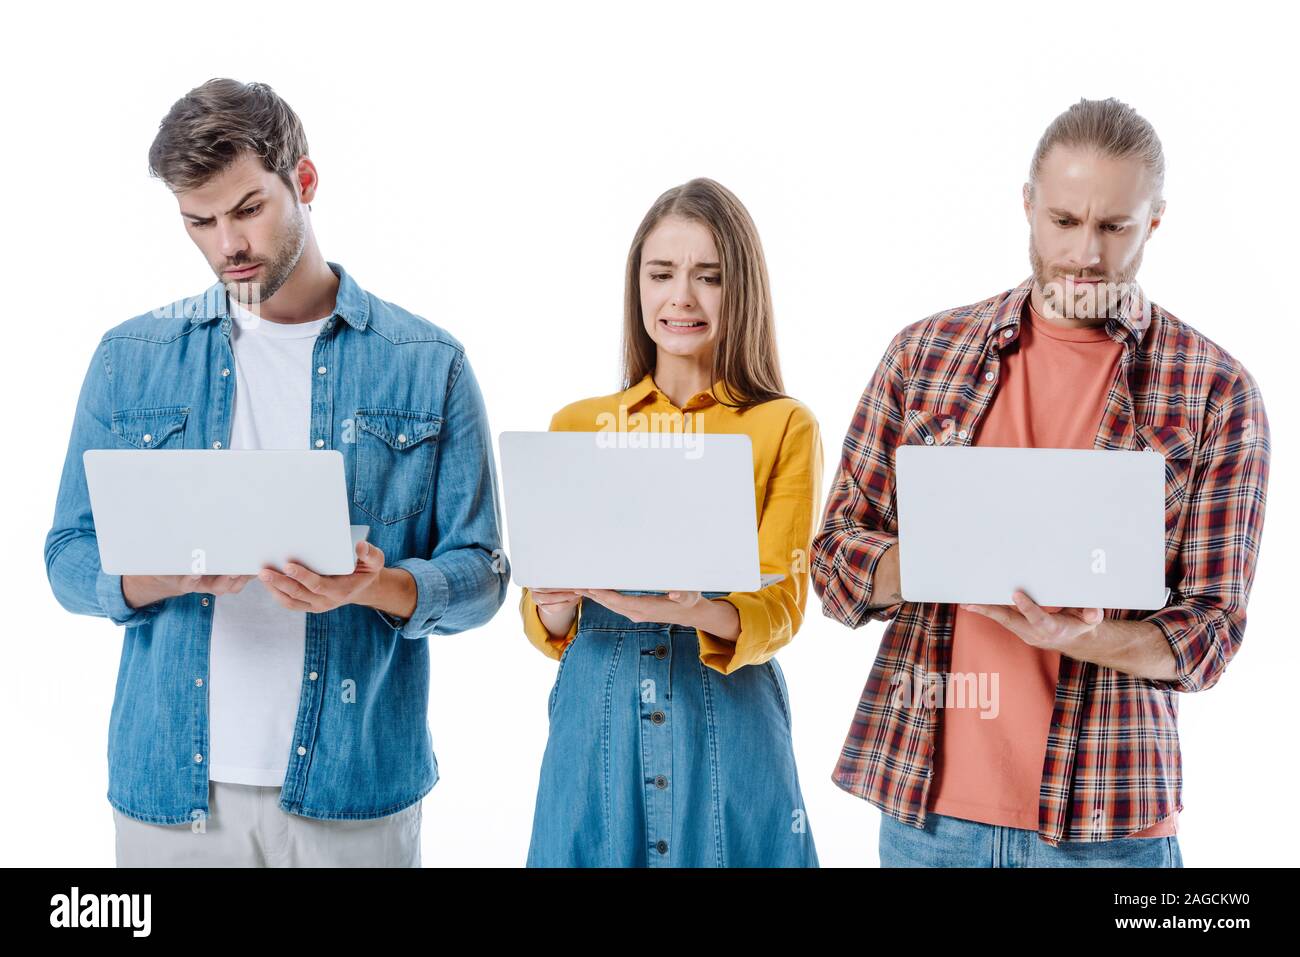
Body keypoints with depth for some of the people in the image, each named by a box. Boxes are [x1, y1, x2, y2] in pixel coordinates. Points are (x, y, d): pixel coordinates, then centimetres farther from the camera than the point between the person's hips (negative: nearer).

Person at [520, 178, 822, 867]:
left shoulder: (784, 427, 1)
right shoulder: (575, 425, 7)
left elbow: (782, 604, -7)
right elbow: (543, 623, 5)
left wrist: (695, 612, -27)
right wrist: (556, 599, -19)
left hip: (727, 723, -1)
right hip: (596, 715, 2)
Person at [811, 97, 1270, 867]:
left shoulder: (1217, 392, -2)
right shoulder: (925, 355, 4)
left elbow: (1211, 629, -3)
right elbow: (835, 554, 4)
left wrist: (1077, 637, -21)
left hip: (1106, 815, -1)